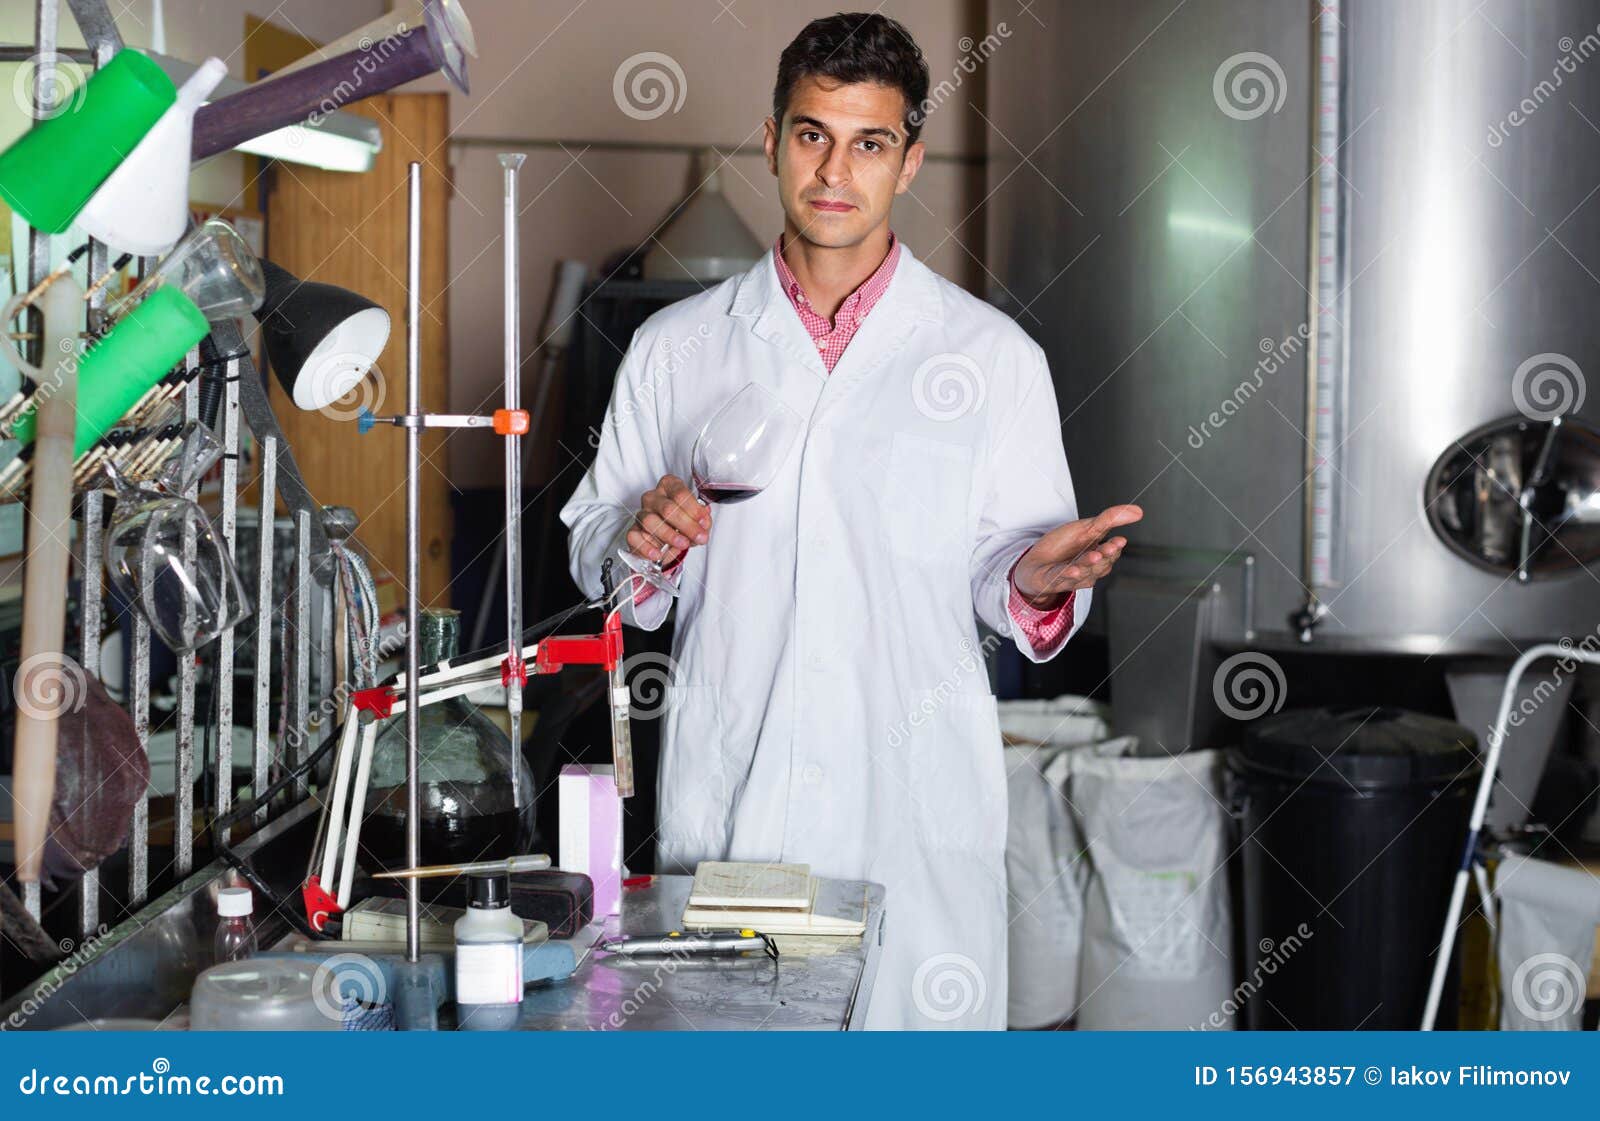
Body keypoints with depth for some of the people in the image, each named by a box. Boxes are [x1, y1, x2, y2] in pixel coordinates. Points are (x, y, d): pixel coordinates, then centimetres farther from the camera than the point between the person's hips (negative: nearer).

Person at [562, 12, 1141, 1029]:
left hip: (916, 802, -1)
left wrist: (1037, 583, -14)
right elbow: (595, 545, 15)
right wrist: (643, 544, -7)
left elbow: (1002, 567, 8)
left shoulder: (994, 356, 5)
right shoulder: (675, 347, 10)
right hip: (723, 794, 1)